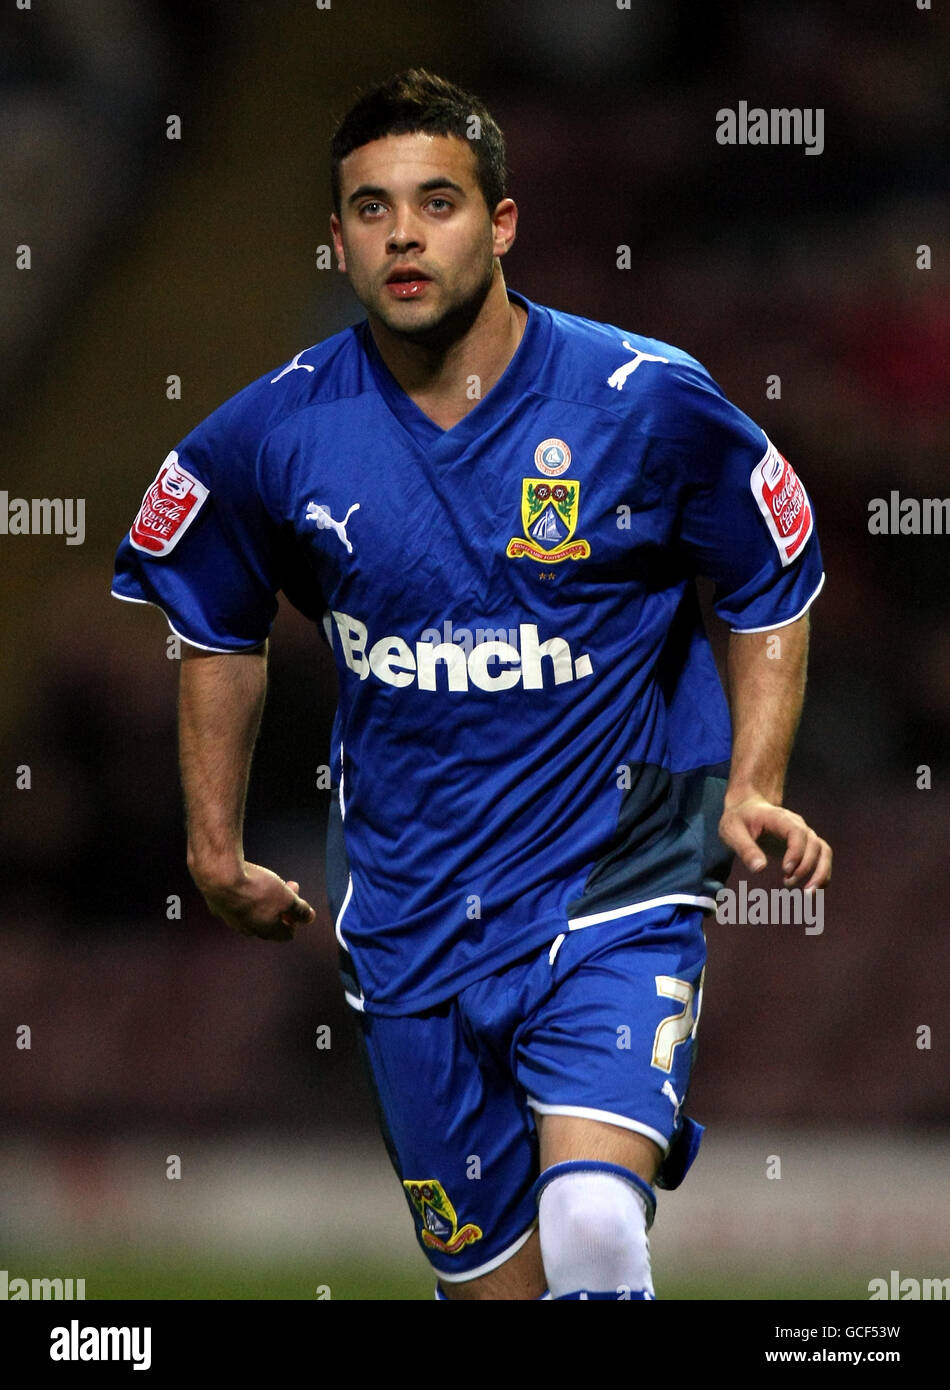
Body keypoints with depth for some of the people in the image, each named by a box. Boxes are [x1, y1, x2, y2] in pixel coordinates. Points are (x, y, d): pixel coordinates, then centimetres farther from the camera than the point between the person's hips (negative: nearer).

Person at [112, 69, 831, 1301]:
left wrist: (752, 793, -5)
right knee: (493, 1278, 7)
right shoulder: (279, 435, -3)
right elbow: (218, 624, 17)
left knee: (592, 1227, -27)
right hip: (409, 913, 3)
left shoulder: (649, 402, -9)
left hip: (615, 880, -3)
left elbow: (772, 592, 7)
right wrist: (216, 848, 16)